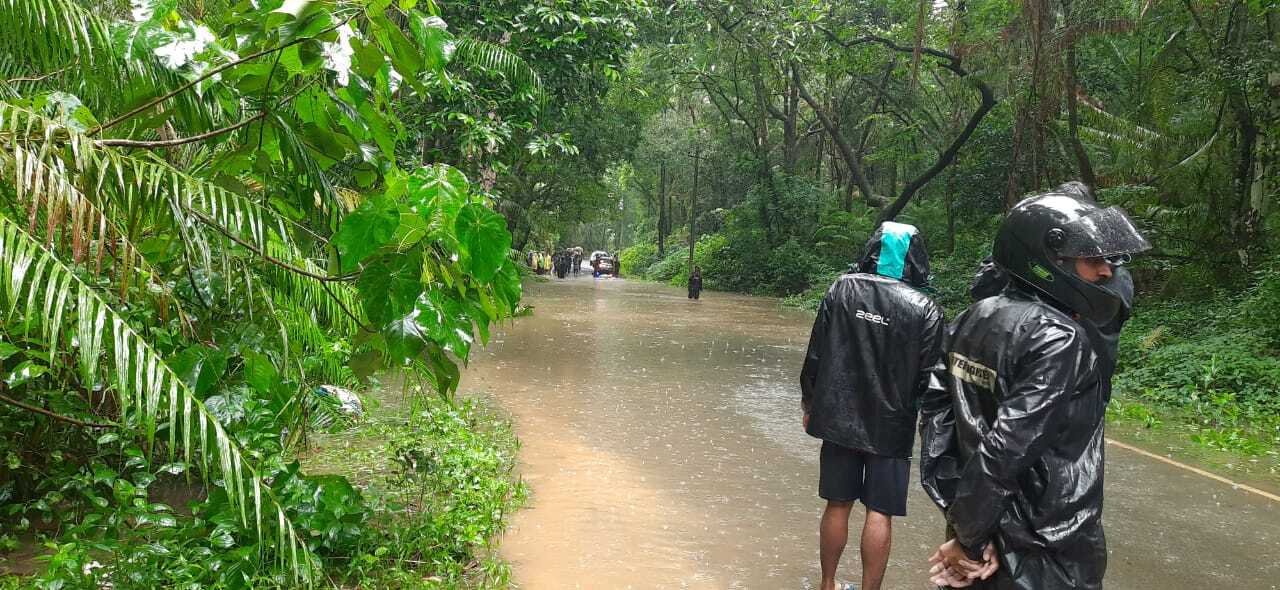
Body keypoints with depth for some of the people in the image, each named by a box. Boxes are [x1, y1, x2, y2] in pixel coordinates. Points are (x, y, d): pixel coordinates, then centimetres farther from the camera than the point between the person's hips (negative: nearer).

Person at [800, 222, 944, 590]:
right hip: (891, 424, -2)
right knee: (880, 513, 6)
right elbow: (929, 376, -7)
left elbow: (816, 352, -2)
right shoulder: (925, 309, -9)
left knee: (838, 505, 14)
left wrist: (809, 402, 10)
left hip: (839, 418, 2)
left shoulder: (842, 288, -5)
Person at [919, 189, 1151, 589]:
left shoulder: (974, 319, 2)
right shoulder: (1059, 340, -21)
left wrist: (954, 504, 2)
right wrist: (970, 536, -15)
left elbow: (937, 408, 2)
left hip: (982, 525, 7)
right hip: (1044, 557, -7)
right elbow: (1006, 448, -26)